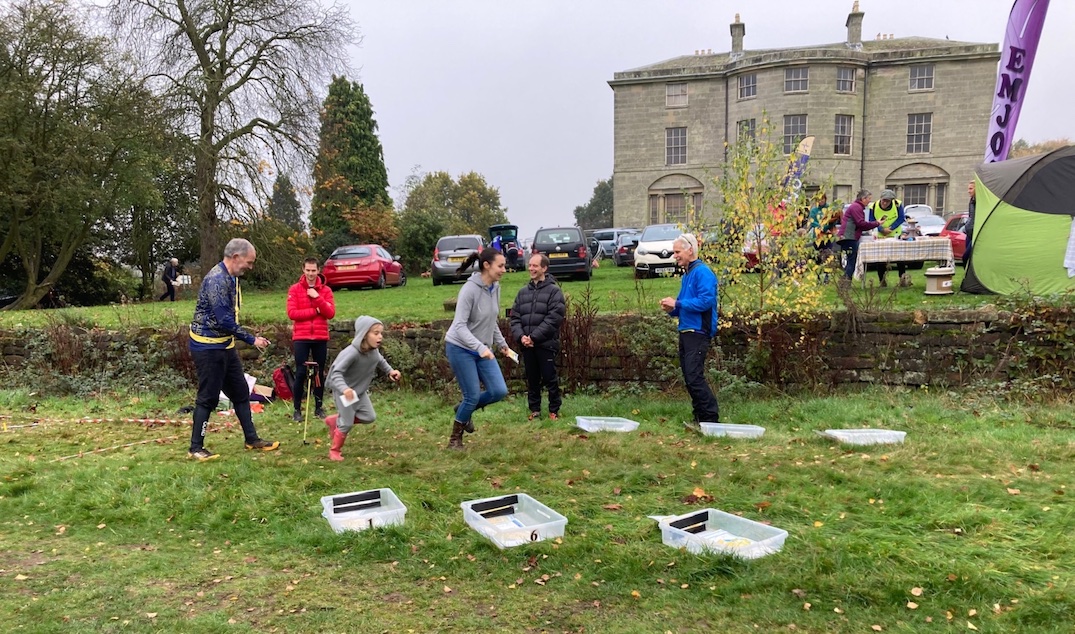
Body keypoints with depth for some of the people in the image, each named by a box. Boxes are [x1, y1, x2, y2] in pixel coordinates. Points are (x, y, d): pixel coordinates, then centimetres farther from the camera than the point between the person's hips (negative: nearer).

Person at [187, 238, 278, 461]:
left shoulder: (231, 277, 9)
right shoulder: (216, 279, -22)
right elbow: (224, 320, -26)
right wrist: (252, 340, -19)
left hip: (225, 345, 10)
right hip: (208, 346, -10)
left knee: (240, 392, 14)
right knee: (208, 397, -1)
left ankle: (251, 439, 24)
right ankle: (196, 448, 11)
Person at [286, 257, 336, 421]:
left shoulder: (326, 290, 4)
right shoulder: (295, 289, 0)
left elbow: (331, 313, -5)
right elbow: (292, 313, -9)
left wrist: (318, 298, -16)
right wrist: (315, 311, -13)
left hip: (321, 337, 2)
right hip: (301, 337, -2)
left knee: (320, 373, 7)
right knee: (300, 373, -2)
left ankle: (319, 407, 16)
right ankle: (297, 409, 4)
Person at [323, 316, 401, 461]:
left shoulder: (374, 351, -10)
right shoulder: (351, 353, -34)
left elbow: (380, 361, 14)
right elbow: (336, 372, -36)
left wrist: (390, 371, -1)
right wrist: (344, 388, -52)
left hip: (360, 391, 7)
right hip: (343, 391, -7)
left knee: (370, 417, 6)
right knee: (347, 423, -6)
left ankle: (335, 420, 24)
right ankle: (334, 451, 19)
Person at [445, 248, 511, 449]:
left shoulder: (495, 288, 0)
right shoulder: (470, 289, -22)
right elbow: (459, 326, -26)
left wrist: (502, 344, 14)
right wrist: (480, 347, -36)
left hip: (483, 350, 7)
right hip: (460, 349, -7)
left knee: (499, 391, -1)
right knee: (473, 395, -4)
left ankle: (464, 409, 26)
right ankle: (455, 438, 19)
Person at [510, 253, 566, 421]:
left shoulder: (554, 291, -4)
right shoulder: (523, 292, 13)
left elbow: (554, 318, -13)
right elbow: (515, 316, 10)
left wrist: (534, 337, -16)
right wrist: (520, 336, -8)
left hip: (546, 344, -5)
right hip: (527, 345, 5)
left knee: (550, 378, 1)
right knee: (532, 380, 12)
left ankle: (554, 410, 15)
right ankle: (535, 410, 23)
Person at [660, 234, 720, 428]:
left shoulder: (702, 272, -12)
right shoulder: (686, 274, 17)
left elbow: (706, 301, -22)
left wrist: (677, 304, -17)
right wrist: (671, 308, 3)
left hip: (699, 332, -10)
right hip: (686, 331, 10)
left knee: (694, 377, -13)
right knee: (689, 377, 11)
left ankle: (711, 418, -5)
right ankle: (700, 418, 20)